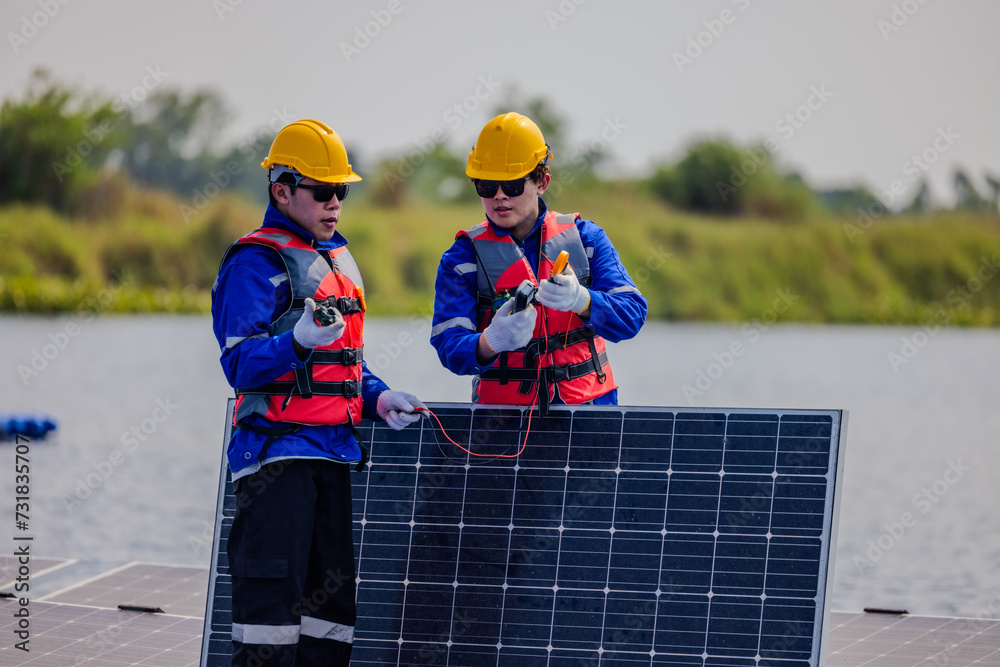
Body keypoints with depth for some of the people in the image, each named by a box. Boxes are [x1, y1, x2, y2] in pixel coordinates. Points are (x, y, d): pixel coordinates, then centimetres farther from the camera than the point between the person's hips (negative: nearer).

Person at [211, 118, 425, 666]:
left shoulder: (337, 260, 20)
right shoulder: (256, 262, -8)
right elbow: (241, 362, -18)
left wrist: (377, 398, 10)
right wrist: (300, 340, -35)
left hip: (333, 447, 9)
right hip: (277, 449, -9)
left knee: (331, 598, 10)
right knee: (271, 596, -11)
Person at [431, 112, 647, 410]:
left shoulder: (585, 237, 12)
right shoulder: (463, 256, 8)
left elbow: (632, 313, 2)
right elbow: (449, 346, -3)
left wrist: (580, 300, -18)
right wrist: (491, 343, -25)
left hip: (587, 403, 0)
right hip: (505, 409, 0)